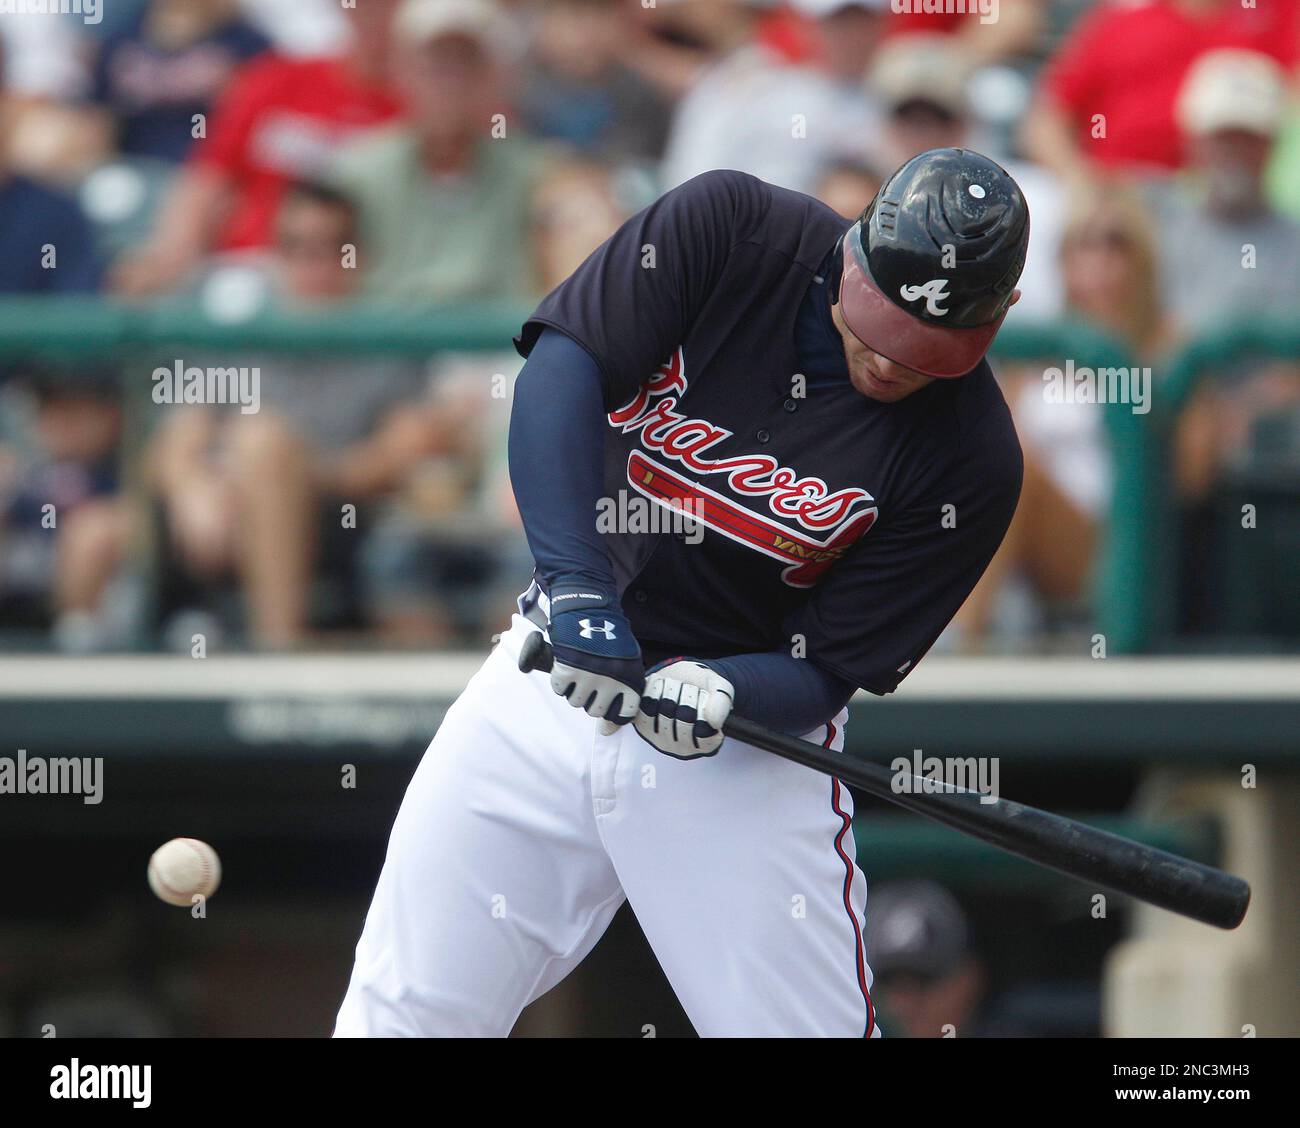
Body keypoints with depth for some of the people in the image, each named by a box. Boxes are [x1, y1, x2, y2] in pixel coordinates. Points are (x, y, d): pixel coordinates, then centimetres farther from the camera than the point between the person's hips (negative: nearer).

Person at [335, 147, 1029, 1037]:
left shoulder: (971, 462, -15)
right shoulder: (730, 229, -11)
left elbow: (825, 672, -12)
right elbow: (559, 369, -19)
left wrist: (718, 690, -33)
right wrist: (577, 587, -30)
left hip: (751, 738, -2)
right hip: (558, 669, 2)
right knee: (397, 1019, 0)